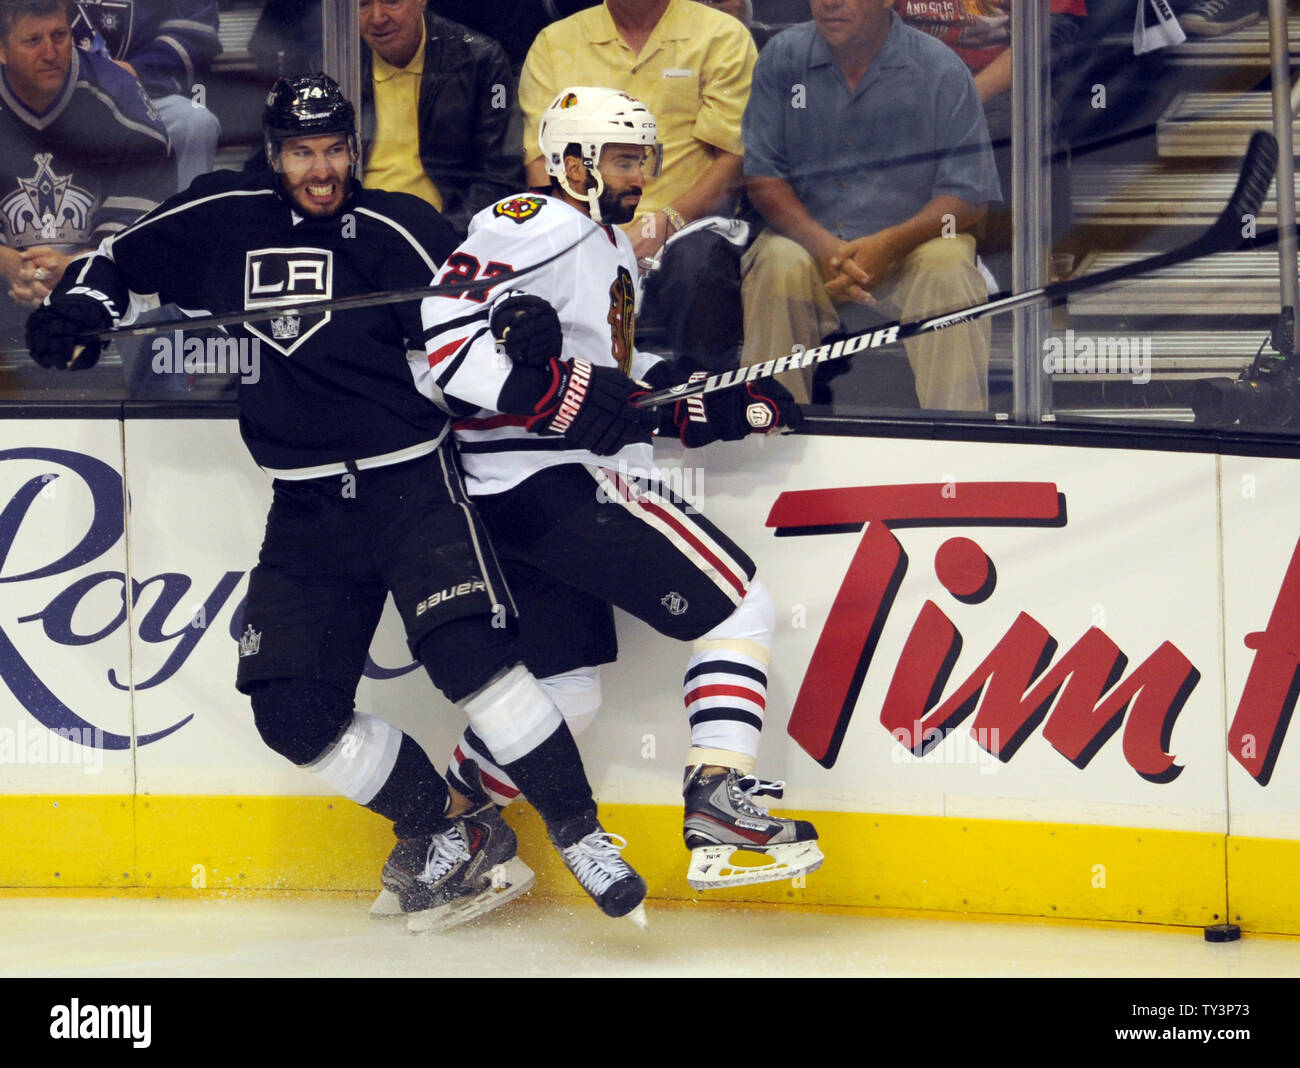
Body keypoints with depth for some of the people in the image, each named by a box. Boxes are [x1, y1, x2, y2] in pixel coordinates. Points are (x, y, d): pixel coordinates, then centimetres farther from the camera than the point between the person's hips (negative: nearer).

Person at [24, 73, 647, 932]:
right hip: (306, 508, 4)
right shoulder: (221, 220, 5)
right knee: (291, 708, -4)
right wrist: (78, 307, -1)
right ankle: (446, 831, 11)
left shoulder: (397, 229, -4)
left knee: (465, 647, -24)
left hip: (412, 483, -4)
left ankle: (580, 834, -15)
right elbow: (122, 259, 18)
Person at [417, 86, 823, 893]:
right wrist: (563, 393, -28)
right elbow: (447, 340, -21)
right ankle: (720, 811, -13)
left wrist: (723, 405, 14)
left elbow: (619, 375, 27)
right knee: (740, 609, -9)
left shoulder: (612, 248, 22)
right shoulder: (540, 228, -11)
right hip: (554, 483, -11)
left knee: (565, 690, 17)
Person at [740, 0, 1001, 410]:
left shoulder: (941, 70, -4)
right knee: (779, 265, -30)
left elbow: (969, 198, -5)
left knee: (947, 269, -31)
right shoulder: (782, 57, 3)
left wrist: (888, 246, -22)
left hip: (913, 240, -1)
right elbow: (762, 177, 1)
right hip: (810, 235, 1)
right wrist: (824, 247, -17)